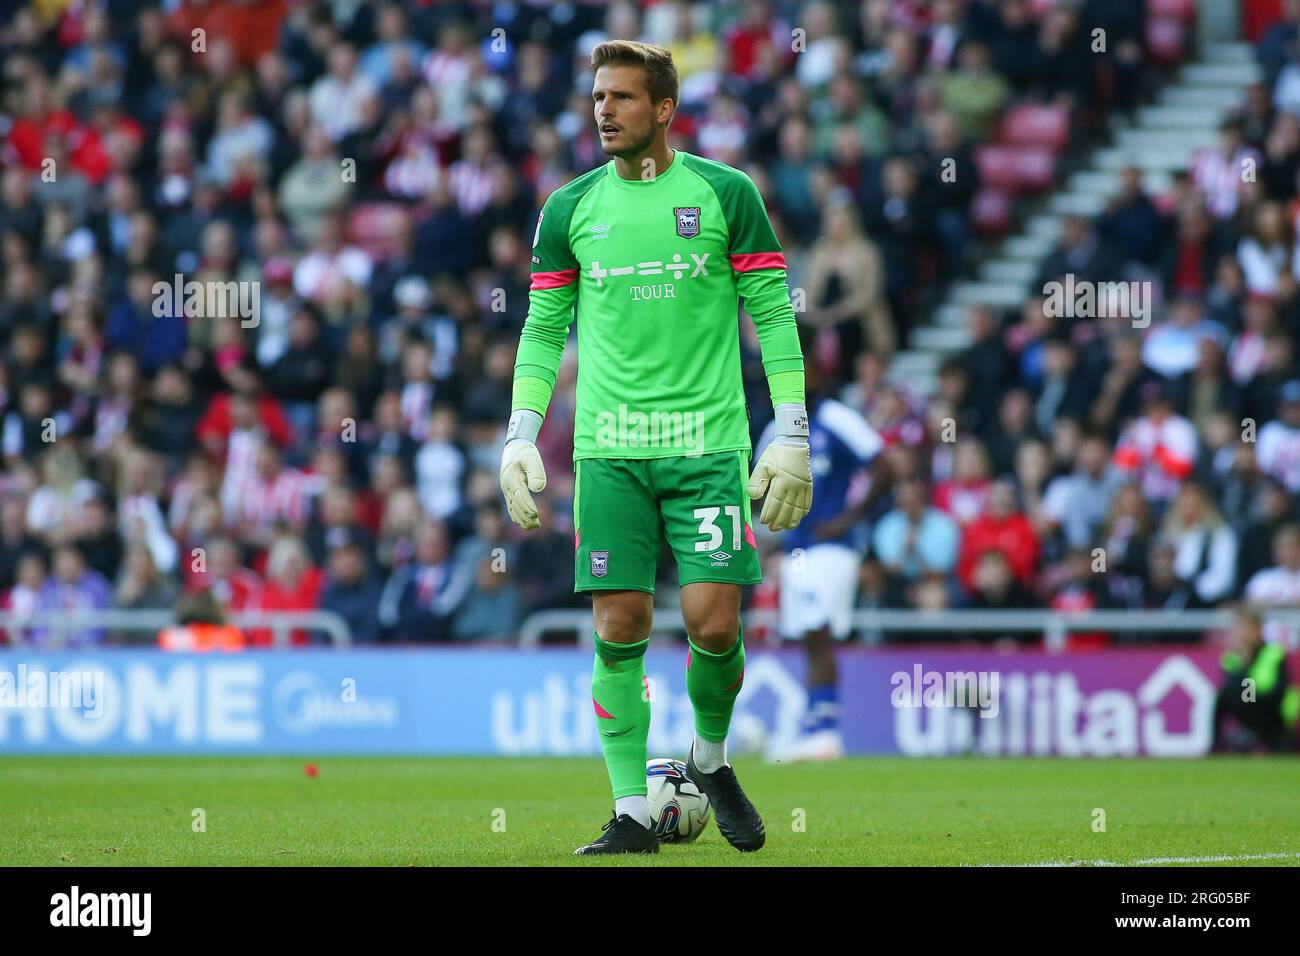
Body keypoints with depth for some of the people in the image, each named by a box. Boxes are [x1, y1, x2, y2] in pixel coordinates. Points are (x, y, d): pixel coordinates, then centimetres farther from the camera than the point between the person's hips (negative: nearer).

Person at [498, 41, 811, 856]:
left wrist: (793, 438, -3)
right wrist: (520, 439, 5)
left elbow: (774, 320, 3)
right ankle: (633, 812, 3)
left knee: (714, 622, -9)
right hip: (609, 448, 2)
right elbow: (543, 330, 14)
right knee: (619, 629, -4)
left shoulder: (726, 195, 1)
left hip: (708, 443, -2)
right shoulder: (571, 209, 8)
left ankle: (711, 759, 20)